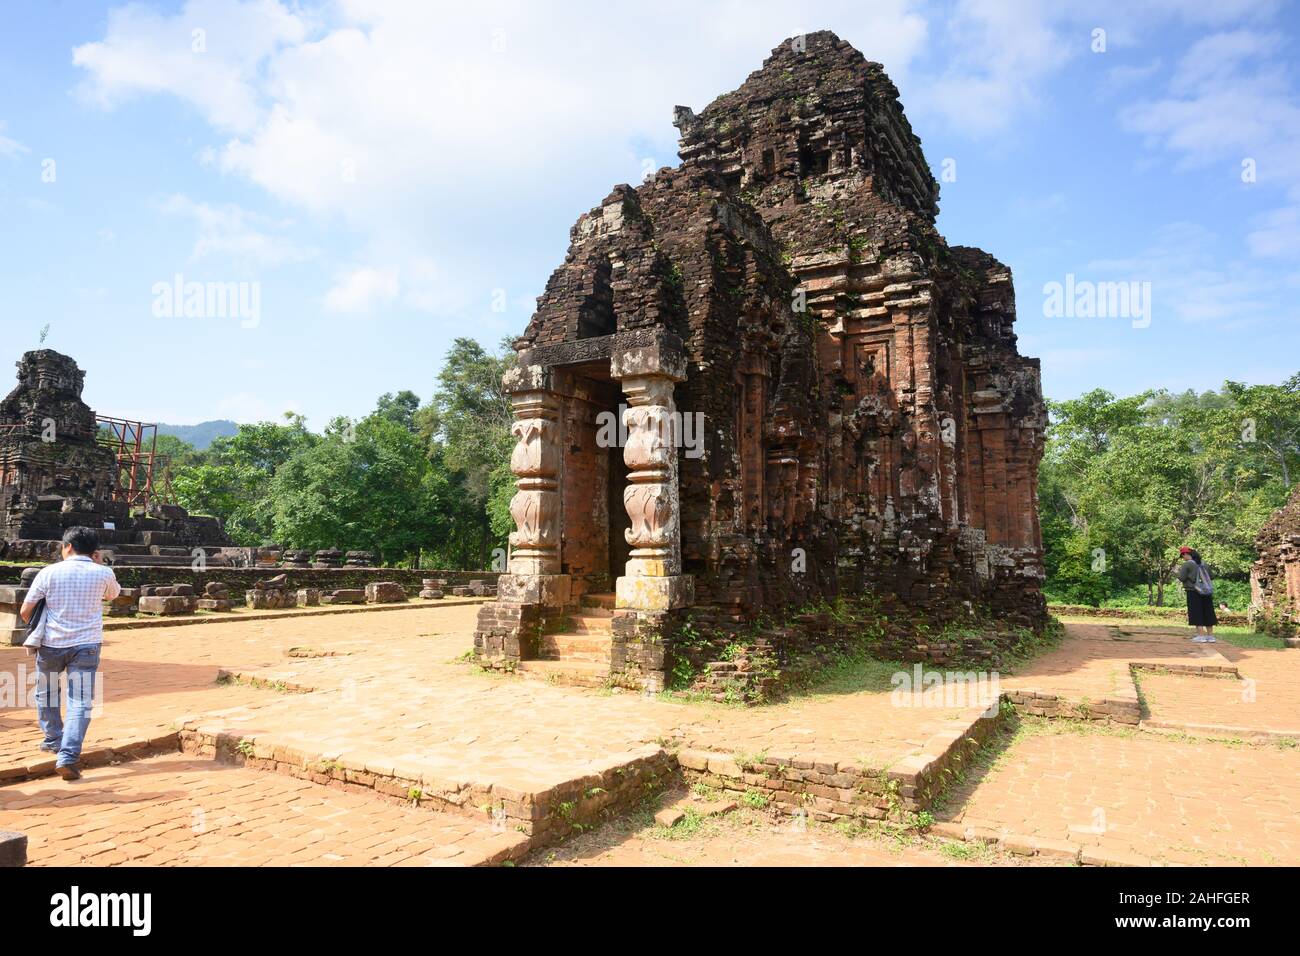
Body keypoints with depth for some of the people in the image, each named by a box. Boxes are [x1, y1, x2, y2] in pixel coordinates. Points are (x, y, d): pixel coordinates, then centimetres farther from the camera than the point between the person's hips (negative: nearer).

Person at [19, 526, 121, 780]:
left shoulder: (49, 572, -3)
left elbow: (25, 611, 0)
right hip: (86, 645, -1)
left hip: (51, 644, 1)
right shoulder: (103, 573, -1)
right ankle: (68, 756, -12)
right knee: (80, 702, 0)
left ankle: (54, 739, 38)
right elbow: (113, 594, 22)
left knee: (46, 694, 25)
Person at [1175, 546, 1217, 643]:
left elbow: (1181, 578, -12)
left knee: (1197, 613, -2)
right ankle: (1210, 635, 14)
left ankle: (1201, 636, -6)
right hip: (1207, 592, 6)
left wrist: (1179, 571, 5)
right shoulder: (1203, 563, 10)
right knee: (1207, 613, 11)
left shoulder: (1187, 564, -10)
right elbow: (1211, 577, 14)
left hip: (1194, 592, -6)